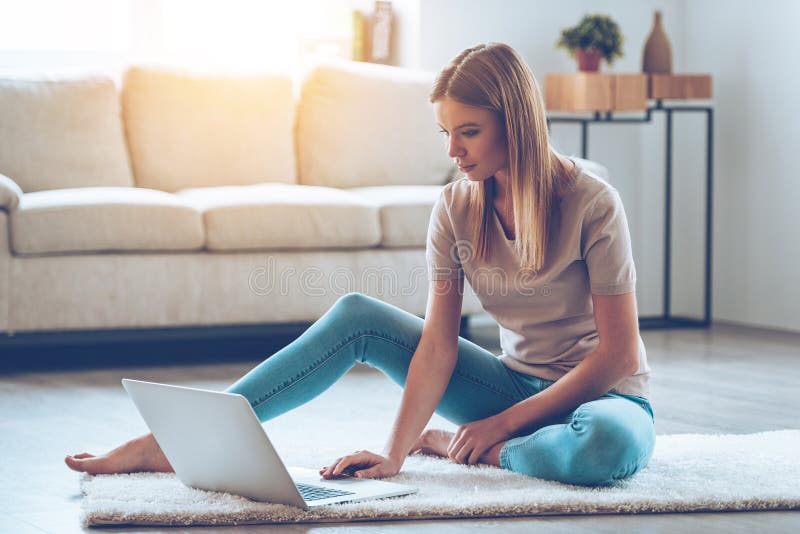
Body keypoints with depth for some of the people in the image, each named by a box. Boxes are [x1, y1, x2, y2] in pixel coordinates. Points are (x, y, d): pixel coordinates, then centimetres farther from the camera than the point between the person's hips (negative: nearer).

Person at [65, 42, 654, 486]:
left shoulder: (590, 202, -18)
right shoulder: (455, 208, -3)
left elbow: (618, 354, -17)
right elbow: (437, 344, -8)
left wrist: (503, 423, -18)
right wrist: (395, 452, -21)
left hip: (602, 394, -4)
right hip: (515, 382, 4)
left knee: (608, 445, -44)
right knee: (357, 316, -12)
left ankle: (454, 445, -16)